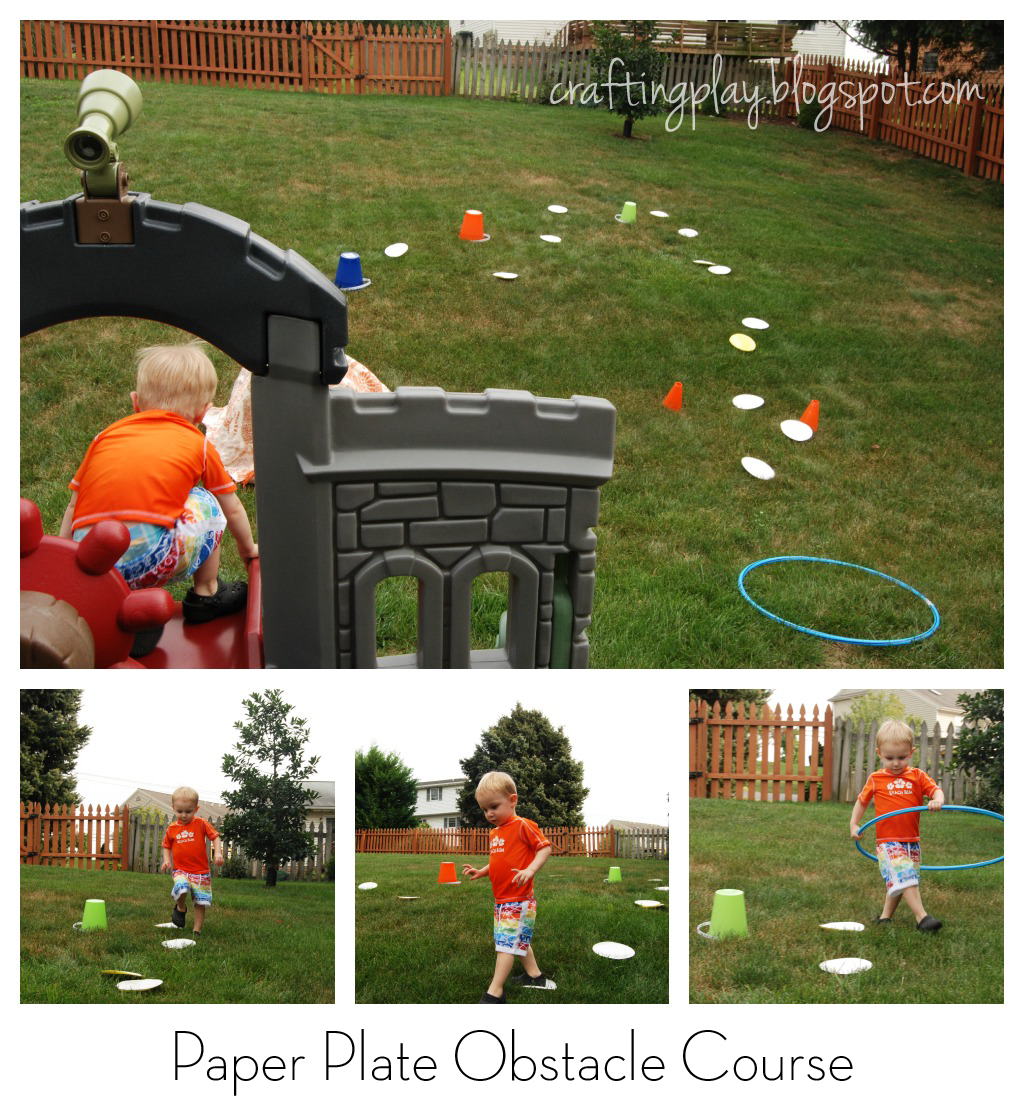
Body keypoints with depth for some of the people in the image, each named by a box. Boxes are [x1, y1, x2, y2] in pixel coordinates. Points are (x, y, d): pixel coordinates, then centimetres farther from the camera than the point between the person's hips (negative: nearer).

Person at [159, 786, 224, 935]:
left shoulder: (201, 824, -1)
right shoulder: (172, 828, 6)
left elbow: (215, 837, 1)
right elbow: (166, 846, 19)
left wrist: (218, 853, -15)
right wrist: (166, 861, 2)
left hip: (201, 871, 0)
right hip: (181, 871, 0)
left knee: (200, 903, 1)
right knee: (181, 888, -30)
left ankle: (197, 931, 17)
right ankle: (180, 908, 2)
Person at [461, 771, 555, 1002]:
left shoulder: (523, 826, -12)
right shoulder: (495, 833, 13)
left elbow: (545, 847, -15)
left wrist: (531, 870, -29)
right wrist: (481, 872, 7)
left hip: (518, 900, -9)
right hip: (501, 900, 9)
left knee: (507, 942, -11)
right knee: (520, 940, 19)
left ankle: (494, 992, -12)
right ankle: (534, 975, 34)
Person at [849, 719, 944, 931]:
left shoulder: (918, 776, 5)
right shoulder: (876, 779, 3)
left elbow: (936, 790, -4)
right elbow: (862, 801, 15)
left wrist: (937, 801, -27)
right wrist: (854, 825, 8)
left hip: (911, 840, 3)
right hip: (887, 841, -3)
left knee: (898, 882, 11)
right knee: (904, 876, -20)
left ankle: (885, 916, 26)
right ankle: (922, 917, -24)